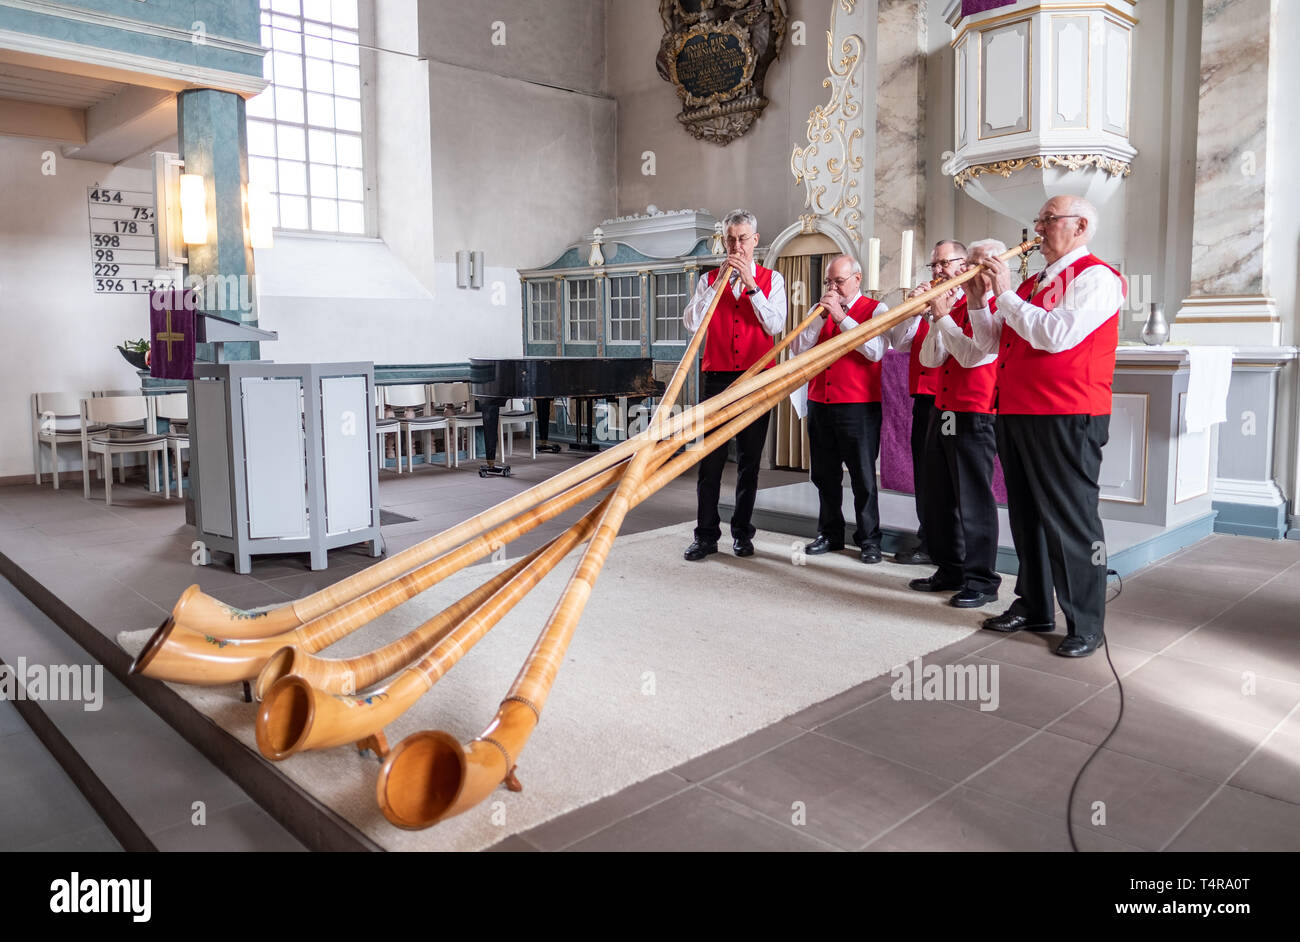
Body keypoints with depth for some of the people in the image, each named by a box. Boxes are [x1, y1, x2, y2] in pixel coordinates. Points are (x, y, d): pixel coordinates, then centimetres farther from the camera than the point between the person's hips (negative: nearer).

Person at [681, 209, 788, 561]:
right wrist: (720, 282, -8)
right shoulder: (709, 279, 10)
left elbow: (776, 325, -7)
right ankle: (706, 535, 5)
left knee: (749, 460, 6)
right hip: (716, 378, 0)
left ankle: (742, 533, 16)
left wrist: (750, 284, -11)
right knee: (710, 459, -1)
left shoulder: (771, 279, 8)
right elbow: (691, 323, -5)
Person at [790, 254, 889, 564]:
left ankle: (869, 539, 10)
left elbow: (876, 351, -16)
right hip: (819, 404, 5)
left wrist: (841, 317, -16)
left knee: (863, 477, 0)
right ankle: (830, 535, 21)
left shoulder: (876, 310, 1)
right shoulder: (821, 310, 14)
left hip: (858, 407, -5)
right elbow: (797, 349, 3)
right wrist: (820, 315, -6)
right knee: (824, 474, 10)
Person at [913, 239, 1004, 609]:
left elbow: (972, 354, -19)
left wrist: (942, 316, -13)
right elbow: (930, 359, 7)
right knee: (940, 497, 12)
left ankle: (982, 580, 6)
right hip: (942, 412, 8)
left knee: (973, 499, -4)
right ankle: (950, 571, 23)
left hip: (975, 417, -8)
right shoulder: (956, 308, 16)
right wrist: (937, 317, -4)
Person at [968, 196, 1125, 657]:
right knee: (1027, 514, 15)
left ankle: (1086, 625, 7)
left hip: (1066, 419, -8)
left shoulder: (1096, 277, -6)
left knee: (1070, 519, -3)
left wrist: (1006, 295, -13)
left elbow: (1056, 335, -21)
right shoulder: (1031, 284, 19)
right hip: (1016, 413, 8)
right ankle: (1034, 607, 28)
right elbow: (990, 343, 17)